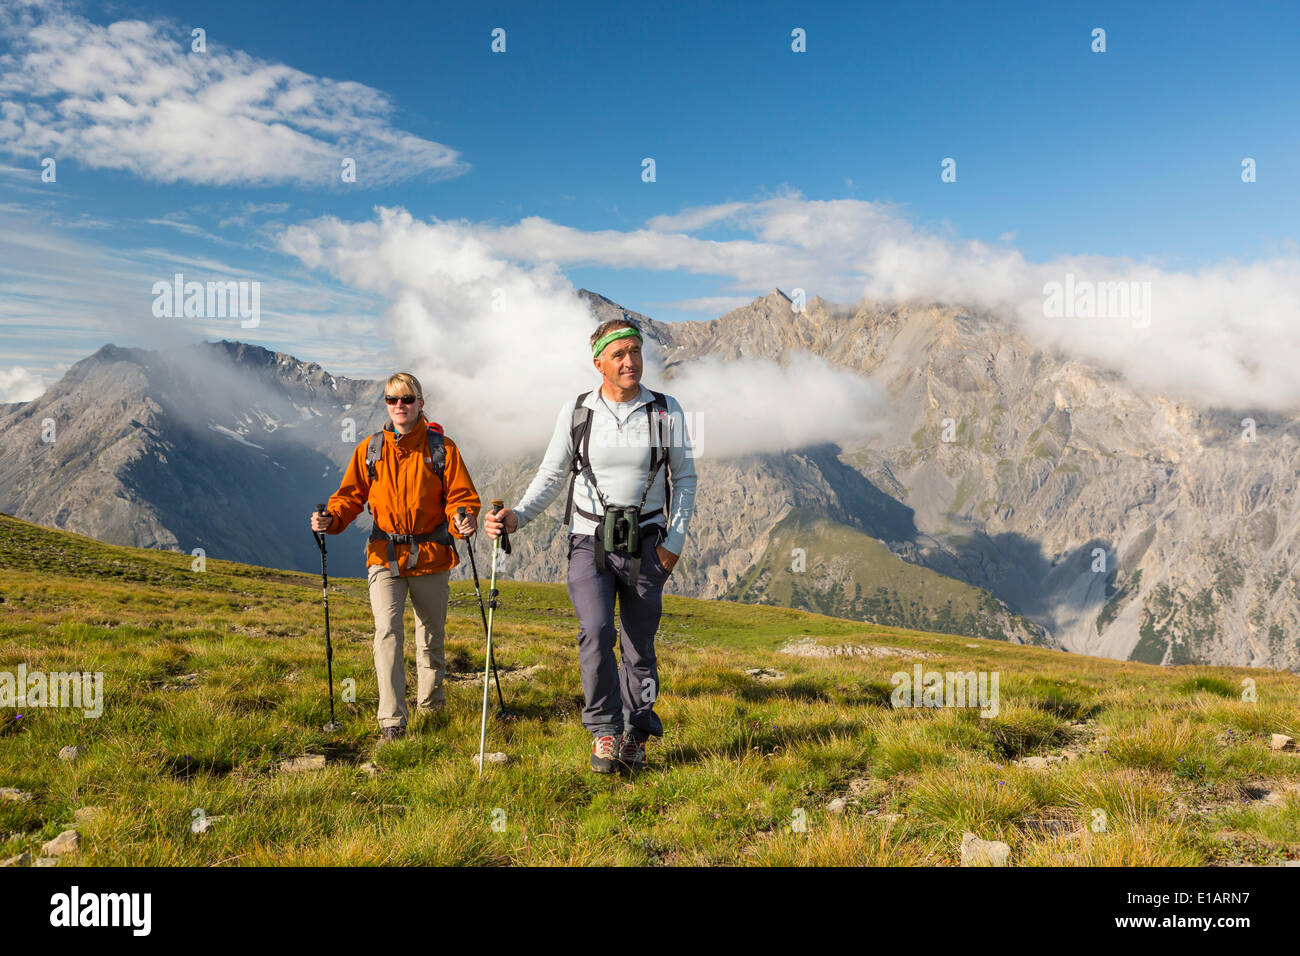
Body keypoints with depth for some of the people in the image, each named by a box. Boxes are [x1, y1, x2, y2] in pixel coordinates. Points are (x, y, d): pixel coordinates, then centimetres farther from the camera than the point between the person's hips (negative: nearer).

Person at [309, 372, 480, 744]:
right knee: (387, 632, -13)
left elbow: (460, 495, -2)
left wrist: (464, 519, -23)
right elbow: (351, 495, 8)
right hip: (385, 555, 0)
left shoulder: (441, 448, -1)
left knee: (431, 635, 13)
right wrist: (331, 518, -12)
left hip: (431, 555, 0)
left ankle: (430, 705, 35)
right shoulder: (370, 449, 5)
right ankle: (392, 722, -9)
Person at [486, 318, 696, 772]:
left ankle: (635, 738, 26)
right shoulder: (576, 411, 0)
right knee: (596, 633, -19)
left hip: (645, 544, 1)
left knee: (640, 648, 7)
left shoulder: (665, 411, 0)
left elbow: (685, 478, 7)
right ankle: (605, 732, -2)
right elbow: (551, 475, 6)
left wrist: (675, 540, -2)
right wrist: (517, 516, -11)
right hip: (590, 543, 0)